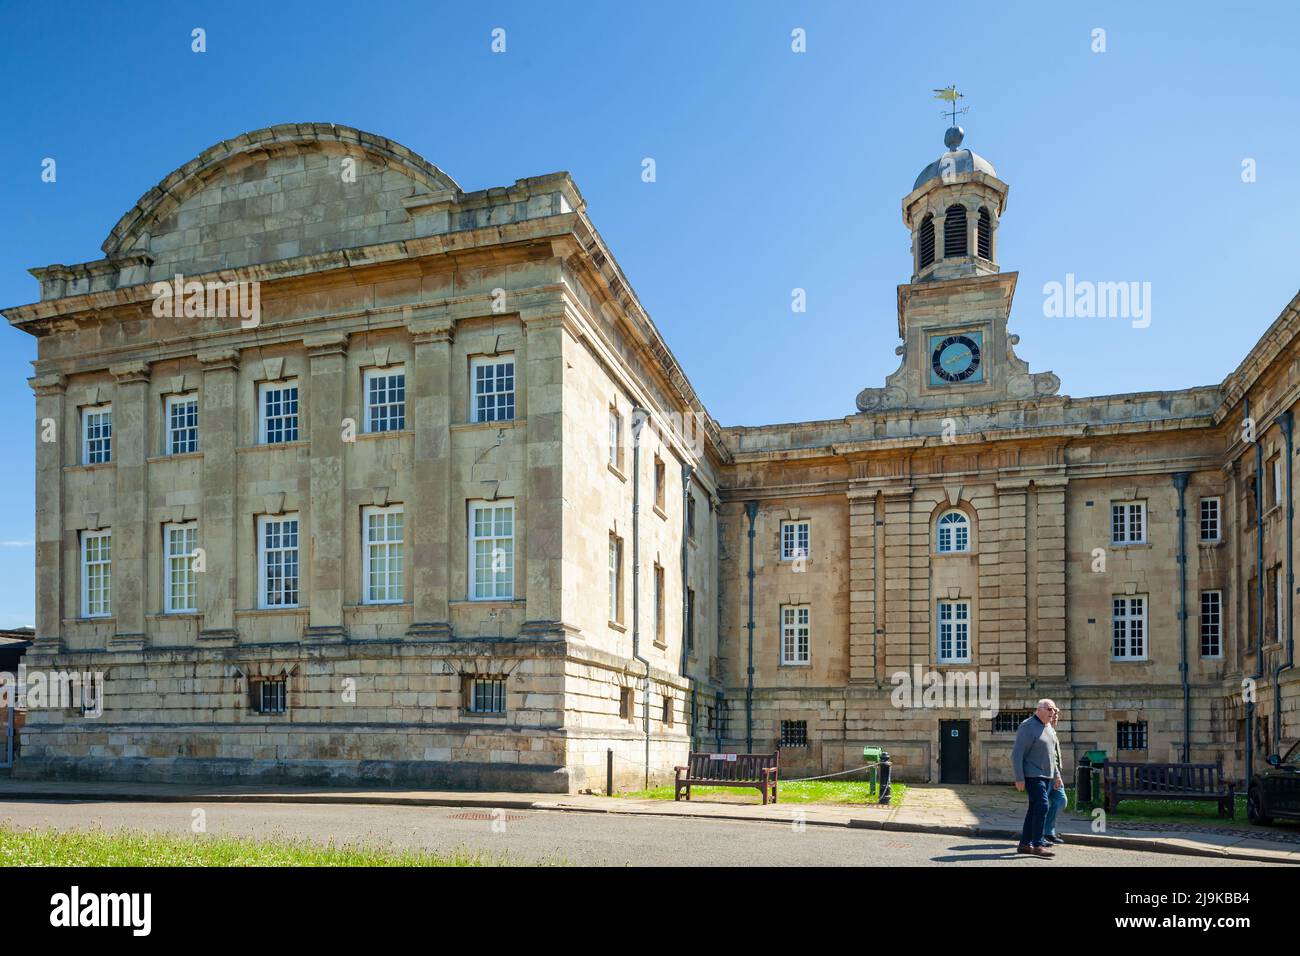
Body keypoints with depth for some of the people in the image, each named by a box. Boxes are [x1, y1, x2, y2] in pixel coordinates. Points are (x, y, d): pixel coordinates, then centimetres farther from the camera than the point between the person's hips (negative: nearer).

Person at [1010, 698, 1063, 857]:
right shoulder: (1028, 727, -14)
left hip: (1047, 776, 9)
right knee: (1041, 806, -16)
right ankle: (1037, 845, -13)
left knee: (1035, 809, 9)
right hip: (1033, 776, -9)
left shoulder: (1048, 728, 14)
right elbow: (1017, 754, -17)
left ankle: (1024, 844, 15)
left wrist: (1056, 775, 20)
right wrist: (1019, 779, -21)